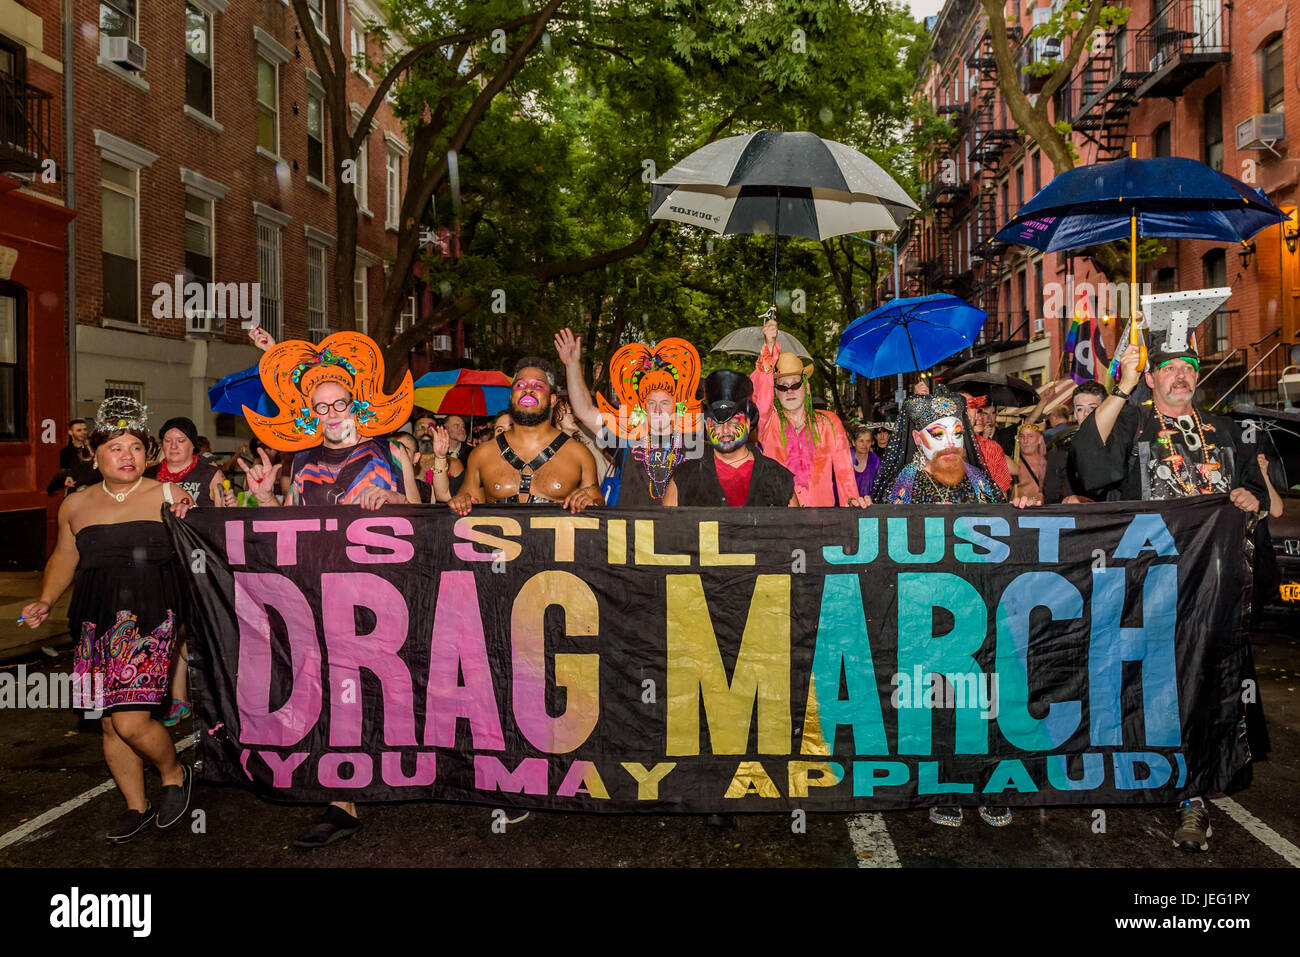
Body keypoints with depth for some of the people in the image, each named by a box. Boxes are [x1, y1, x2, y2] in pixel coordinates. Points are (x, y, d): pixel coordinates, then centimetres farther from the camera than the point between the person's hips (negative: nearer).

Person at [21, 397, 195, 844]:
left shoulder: (167, 496, 0)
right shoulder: (76, 506, 10)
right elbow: (64, 557, 24)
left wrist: (188, 519, -14)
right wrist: (45, 600, 11)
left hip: (150, 620, -4)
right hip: (98, 625, 4)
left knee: (131, 722, -14)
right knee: (110, 724, 9)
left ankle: (174, 775, 16)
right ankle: (137, 806, 27)